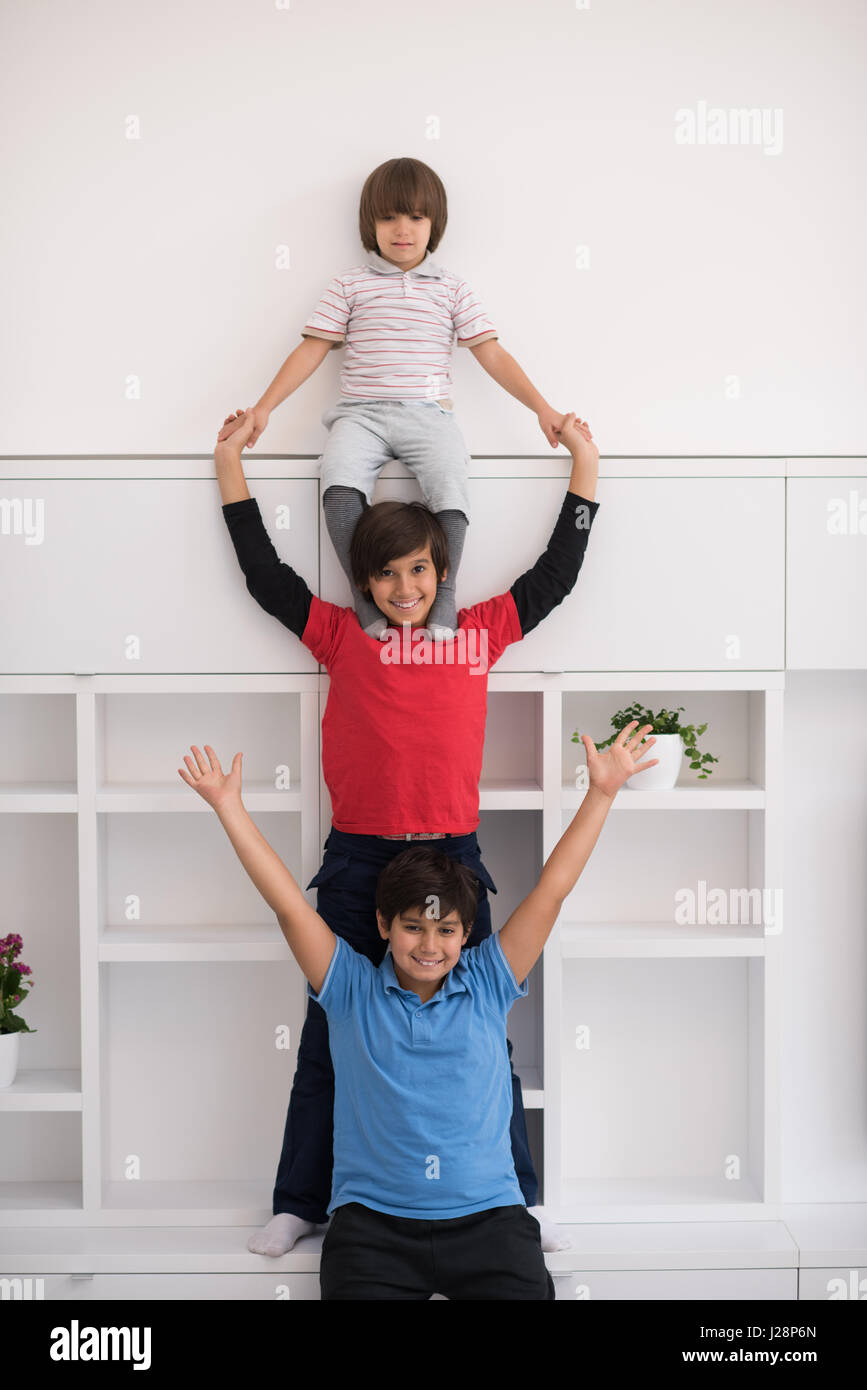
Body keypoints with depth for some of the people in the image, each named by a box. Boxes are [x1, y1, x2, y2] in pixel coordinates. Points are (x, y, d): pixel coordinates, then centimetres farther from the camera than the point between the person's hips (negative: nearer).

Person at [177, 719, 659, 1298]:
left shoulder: (486, 985, 9)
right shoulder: (353, 989, 7)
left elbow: (551, 891, 5)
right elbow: (288, 902, 2)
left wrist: (602, 793, 1)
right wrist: (228, 805, -2)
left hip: (486, 1215, 1)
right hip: (373, 1221, -1)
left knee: (528, 1288, -25)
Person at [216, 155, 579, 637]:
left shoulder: (452, 288, 13)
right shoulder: (350, 285, 12)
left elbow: (491, 352, 9)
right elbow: (312, 349, 10)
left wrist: (542, 407, 1)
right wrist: (264, 407, 2)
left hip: (428, 413, 0)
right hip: (361, 412, 0)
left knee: (450, 486, -29)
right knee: (340, 482, -30)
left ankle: (443, 598, -17)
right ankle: (363, 594, -18)